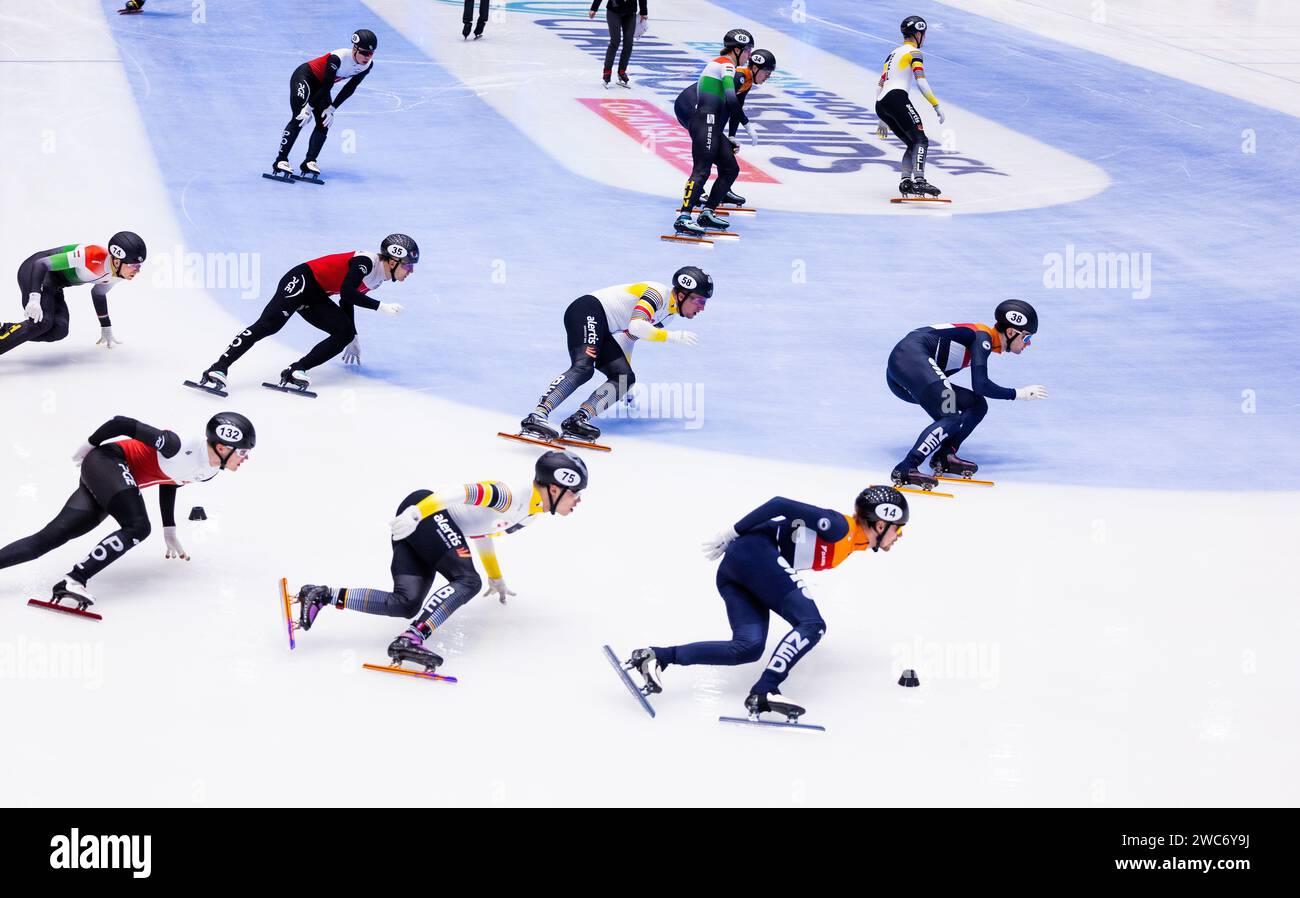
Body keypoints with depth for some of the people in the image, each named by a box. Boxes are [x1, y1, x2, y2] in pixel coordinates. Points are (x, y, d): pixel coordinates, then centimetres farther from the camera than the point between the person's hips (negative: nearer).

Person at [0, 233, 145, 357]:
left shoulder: (116, 276, -4)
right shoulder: (94, 256, -32)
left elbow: (98, 293, 20)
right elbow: (41, 264, -30)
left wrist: (106, 328, 26)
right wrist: (35, 298, -39)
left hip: (53, 285, 9)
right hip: (34, 272, -9)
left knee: (59, 331, -8)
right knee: (41, 322, -27)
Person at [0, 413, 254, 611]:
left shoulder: (210, 470, 1)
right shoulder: (179, 446, -26)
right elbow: (122, 423, -18)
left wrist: (169, 532, 22)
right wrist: (90, 445, -2)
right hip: (106, 462, -8)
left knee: (49, 538, -3)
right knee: (138, 527, -27)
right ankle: (73, 580, -34)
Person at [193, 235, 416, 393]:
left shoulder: (377, 279, 11)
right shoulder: (366, 262, -18)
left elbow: (347, 301, 21)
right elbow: (347, 292, -29)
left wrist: (353, 337, 25)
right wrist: (381, 306, -26)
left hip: (315, 297, 9)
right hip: (301, 281, -9)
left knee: (345, 334, -6)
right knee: (269, 324, -23)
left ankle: (295, 372, -13)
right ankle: (219, 368, -28)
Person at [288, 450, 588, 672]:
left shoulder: (528, 512, 17)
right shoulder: (516, 497, -14)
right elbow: (471, 492, -24)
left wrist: (496, 578, 41)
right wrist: (418, 512, -29)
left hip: (419, 524, 9)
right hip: (422, 512, -9)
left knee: (406, 604, -7)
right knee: (468, 581, -22)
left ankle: (323, 596, -7)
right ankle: (411, 638, -35)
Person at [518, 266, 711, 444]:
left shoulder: (666, 313, 18)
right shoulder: (658, 293, -12)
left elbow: (630, 334, 21)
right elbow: (636, 326, -26)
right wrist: (674, 336, -19)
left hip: (603, 330, 10)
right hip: (588, 311, -10)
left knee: (626, 378, -6)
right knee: (583, 368, -30)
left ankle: (577, 420, -22)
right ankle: (538, 415, -45)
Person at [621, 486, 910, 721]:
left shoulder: (847, 542, 22)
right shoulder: (840, 527, -6)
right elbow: (780, 505, -11)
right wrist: (733, 533, -8)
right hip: (756, 553, -10)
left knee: (748, 647, -7)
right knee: (812, 624, -16)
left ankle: (658, 656, -15)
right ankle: (763, 692, -29)